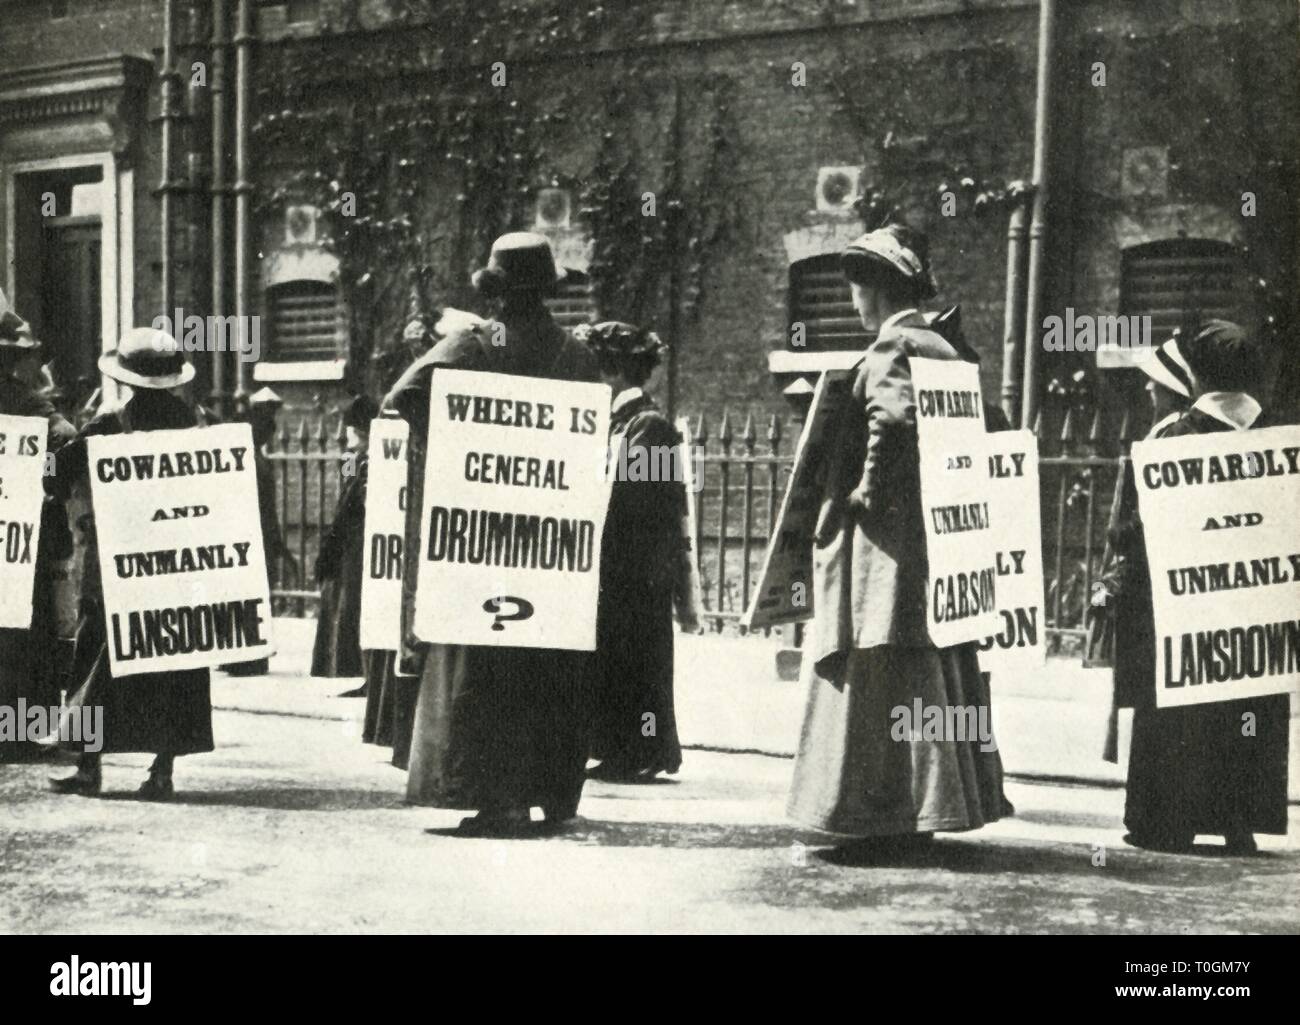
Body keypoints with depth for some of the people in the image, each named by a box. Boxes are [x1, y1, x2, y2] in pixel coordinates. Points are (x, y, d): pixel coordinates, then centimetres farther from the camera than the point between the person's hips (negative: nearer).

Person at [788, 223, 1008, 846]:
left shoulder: (891, 348, -11)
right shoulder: (943, 350, 15)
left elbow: (892, 417, -28)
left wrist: (867, 489, -17)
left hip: (888, 532, -9)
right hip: (943, 531, 9)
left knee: (884, 672, -5)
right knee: (935, 669, 12)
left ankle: (893, 813, -3)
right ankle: (934, 804, 20)